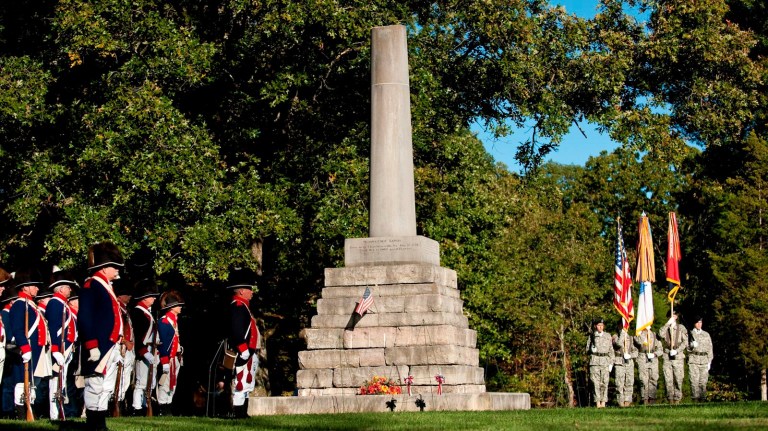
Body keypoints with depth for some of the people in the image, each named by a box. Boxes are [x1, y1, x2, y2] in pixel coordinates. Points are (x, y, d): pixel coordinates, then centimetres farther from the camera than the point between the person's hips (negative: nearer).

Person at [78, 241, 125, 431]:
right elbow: (84, 319, -19)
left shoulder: (106, 287, 18)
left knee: (107, 388, 13)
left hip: (110, 348, 10)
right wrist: (92, 346, -24)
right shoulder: (91, 286, -12)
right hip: (98, 349, -10)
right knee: (95, 387, -6)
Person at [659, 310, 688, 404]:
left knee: (678, 379, -3)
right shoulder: (665, 327, 13)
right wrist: (668, 323, -12)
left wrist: (677, 350, -11)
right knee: (668, 380, -3)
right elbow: (661, 334, -10)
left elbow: (685, 342, 1)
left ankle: (677, 399, 3)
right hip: (667, 357, 1)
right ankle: (670, 399, 3)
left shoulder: (681, 328, 10)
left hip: (678, 356, -1)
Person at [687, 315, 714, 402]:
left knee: (703, 382, -1)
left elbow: (709, 348, 16)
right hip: (693, 360, -2)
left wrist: (709, 361, 9)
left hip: (704, 360, 2)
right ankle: (695, 399, -8)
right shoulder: (690, 334, 8)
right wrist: (691, 346, -17)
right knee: (694, 381, -9)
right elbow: (687, 348, 5)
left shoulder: (706, 335, 16)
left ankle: (703, 399, 3)